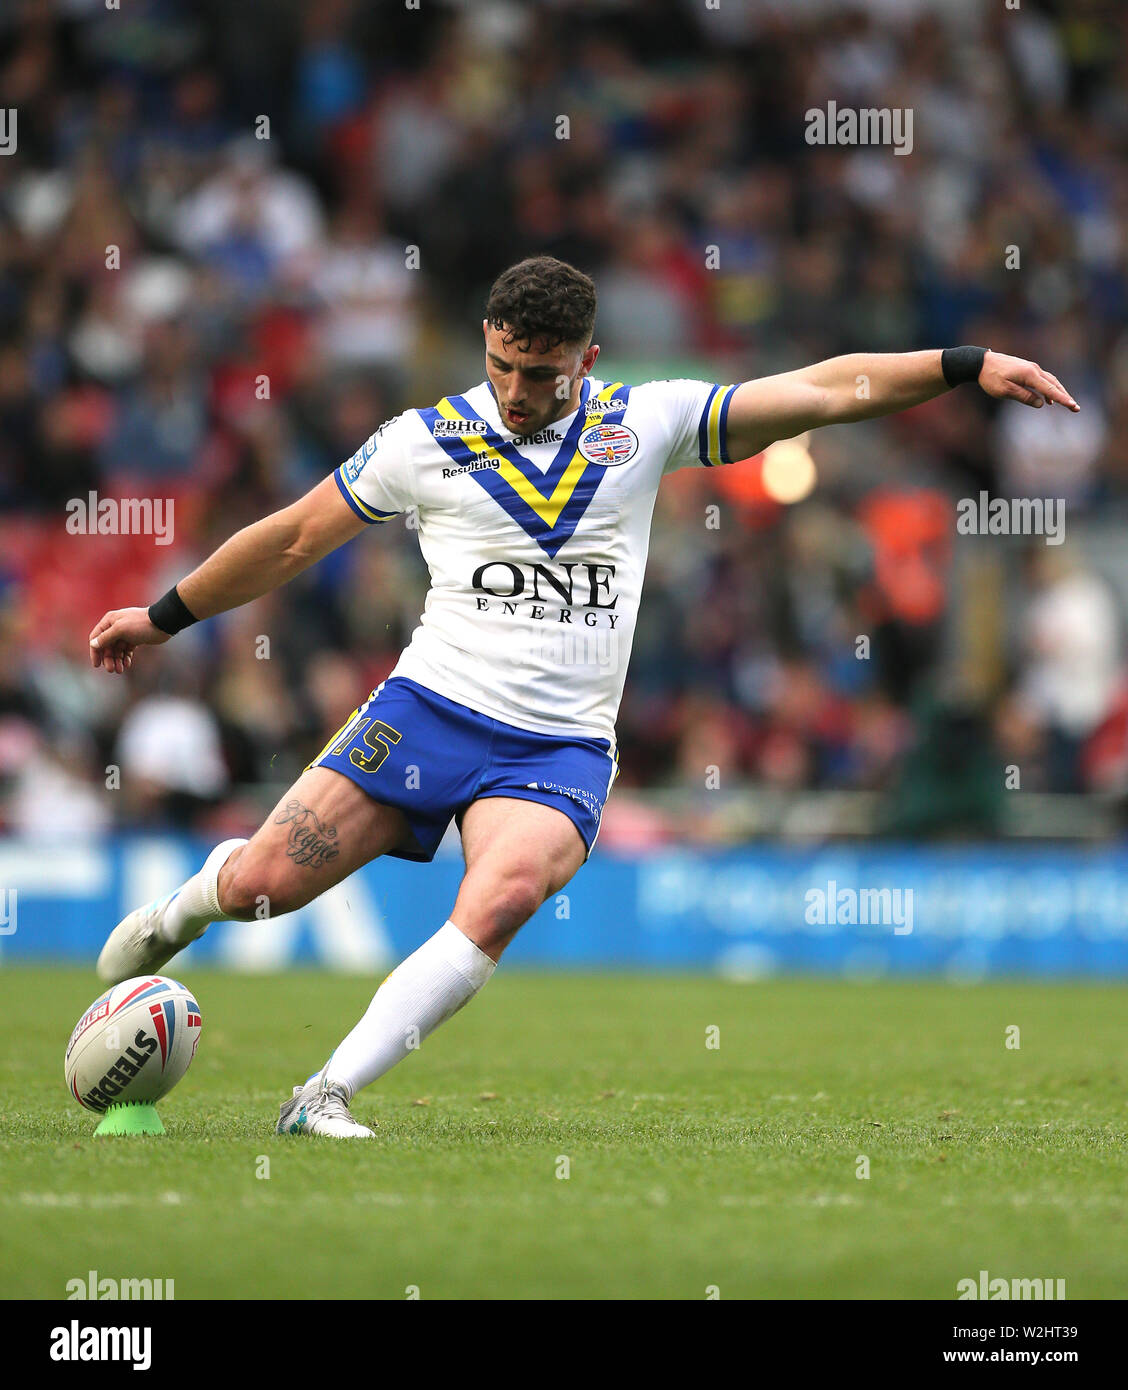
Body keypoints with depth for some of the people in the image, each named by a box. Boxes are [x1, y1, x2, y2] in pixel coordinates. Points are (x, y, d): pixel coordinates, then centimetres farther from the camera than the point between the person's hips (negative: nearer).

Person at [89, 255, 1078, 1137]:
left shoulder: (643, 422, 5)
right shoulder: (426, 441, 3)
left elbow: (824, 391, 4)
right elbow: (295, 539, 15)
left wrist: (967, 365, -4)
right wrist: (165, 617, 20)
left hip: (561, 750, 0)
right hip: (430, 706, 0)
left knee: (502, 898, -30)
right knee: (257, 886, -7)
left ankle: (326, 1097, -27)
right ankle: (180, 913, 32)